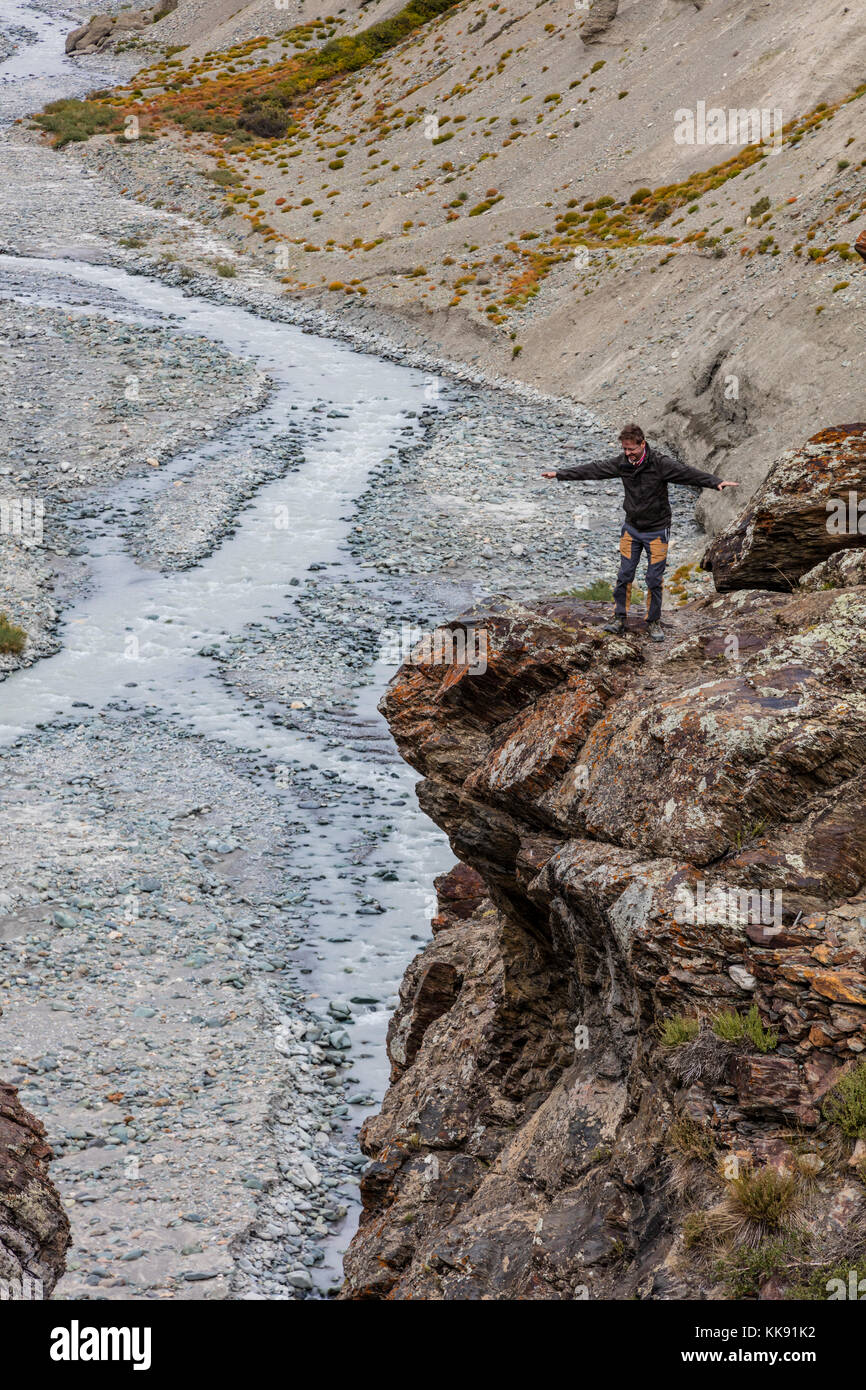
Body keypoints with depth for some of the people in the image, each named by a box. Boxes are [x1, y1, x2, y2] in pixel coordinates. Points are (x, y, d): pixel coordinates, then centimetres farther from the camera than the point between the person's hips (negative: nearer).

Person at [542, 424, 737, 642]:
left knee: (654, 580, 2)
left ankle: (654, 622, 17)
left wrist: (716, 482, -43)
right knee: (624, 576, 6)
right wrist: (559, 474, 9)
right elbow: (593, 469, 5)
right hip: (631, 529, 4)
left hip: (656, 531, -4)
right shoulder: (622, 463, -5)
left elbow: (686, 473, -29)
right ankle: (621, 618, 19)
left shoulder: (659, 463, -20)